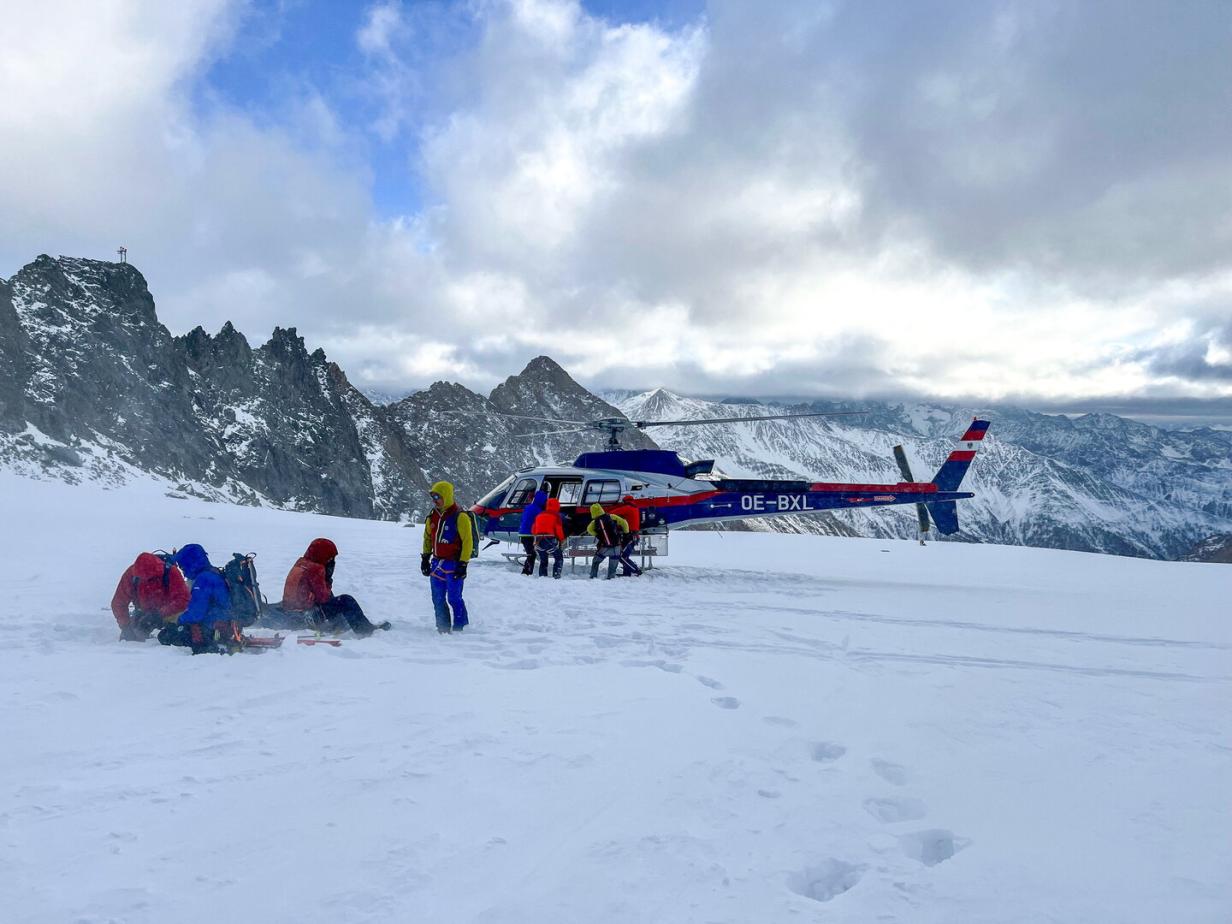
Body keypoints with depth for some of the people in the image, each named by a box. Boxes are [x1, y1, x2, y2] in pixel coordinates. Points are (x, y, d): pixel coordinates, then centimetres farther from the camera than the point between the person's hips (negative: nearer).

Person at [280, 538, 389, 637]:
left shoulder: (300, 564, 12)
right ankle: (366, 630, 3)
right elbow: (323, 597, -16)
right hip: (307, 615, -10)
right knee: (346, 601, -4)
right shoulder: (316, 569, -16)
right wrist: (327, 583, -2)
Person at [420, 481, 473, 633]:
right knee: (438, 599, 9)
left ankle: (460, 628, 4)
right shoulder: (432, 517, 10)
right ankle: (443, 628, 18)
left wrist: (463, 564, -14)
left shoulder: (459, 517, -12)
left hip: (453, 564, -7)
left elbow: (467, 541, -12)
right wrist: (425, 557, 17)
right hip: (437, 563, 7)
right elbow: (427, 537, 22)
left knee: (454, 599, -7)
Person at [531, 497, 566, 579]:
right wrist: (562, 541, 3)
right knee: (559, 558, 8)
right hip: (550, 540, -5)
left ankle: (542, 576, 12)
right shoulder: (556, 516, -3)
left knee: (543, 560, 19)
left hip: (539, 541, 5)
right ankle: (556, 575, -6)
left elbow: (533, 529, 16)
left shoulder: (539, 515, 14)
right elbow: (559, 530, -8)